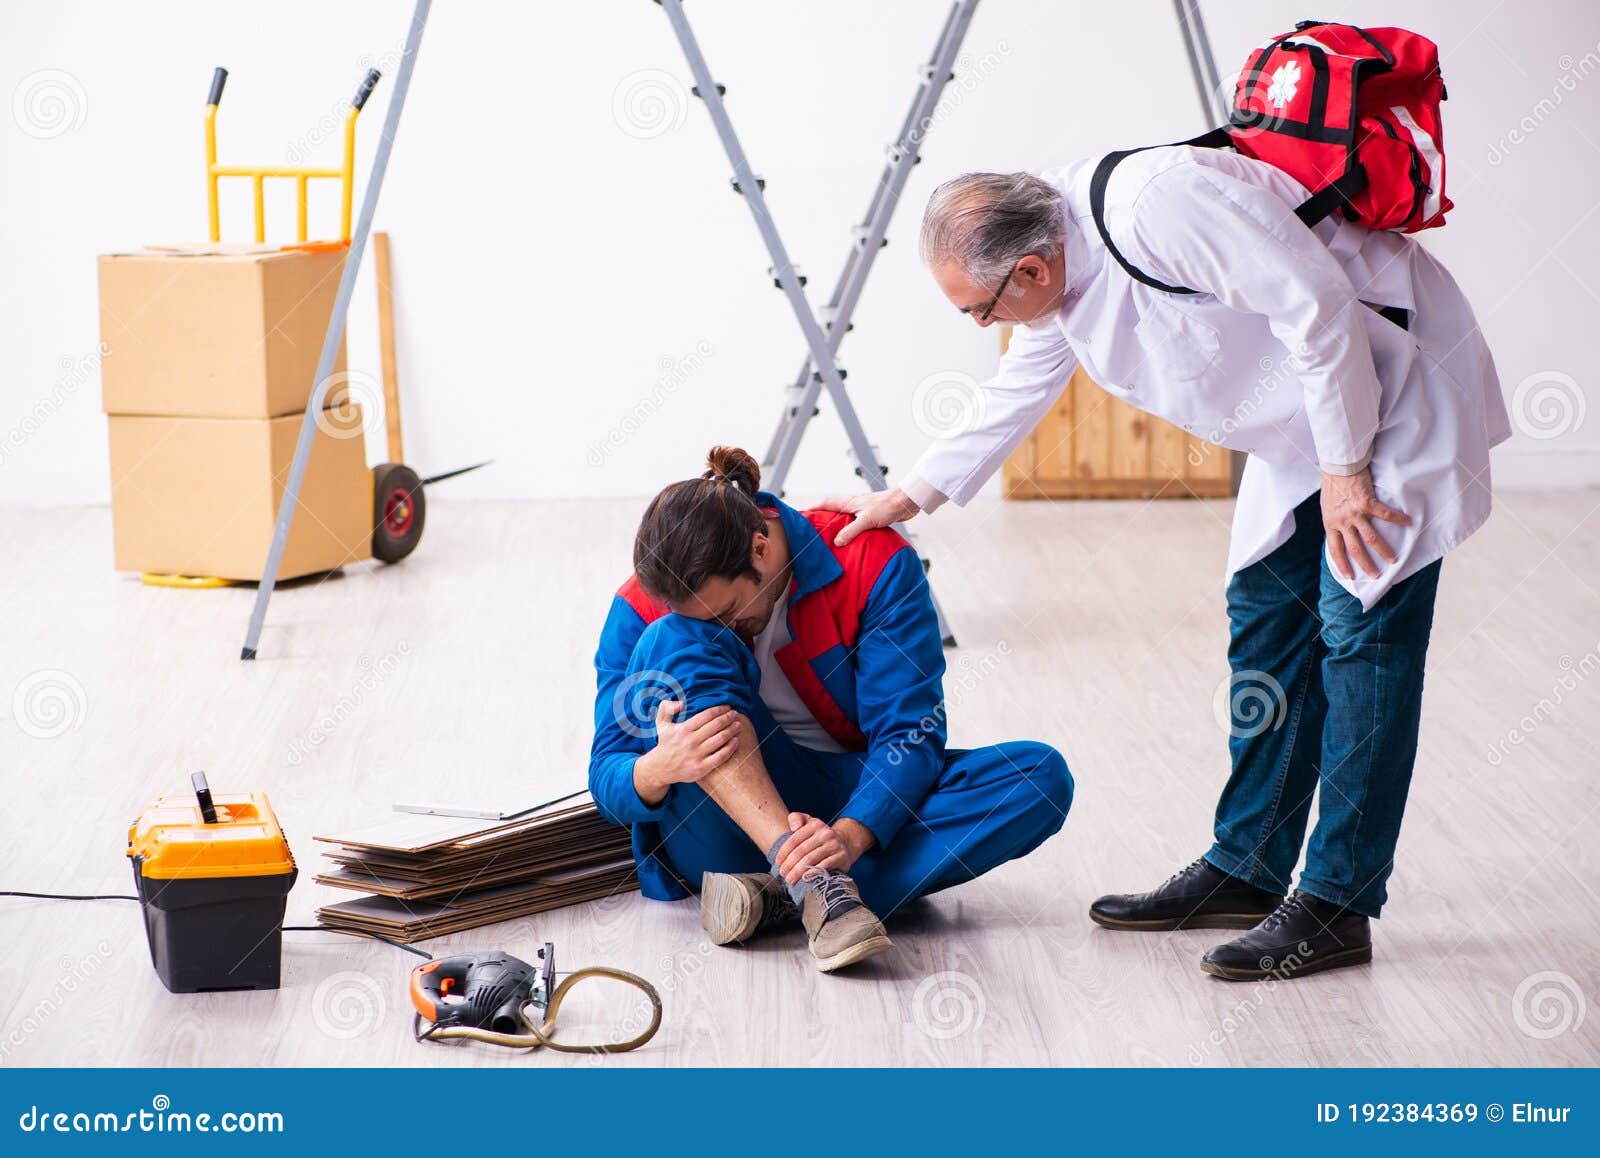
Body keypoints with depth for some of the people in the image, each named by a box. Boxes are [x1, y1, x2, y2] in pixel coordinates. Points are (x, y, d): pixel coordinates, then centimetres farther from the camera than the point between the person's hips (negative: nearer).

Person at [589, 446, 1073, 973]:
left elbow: (911, 733, -18)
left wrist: (851, 835, -36)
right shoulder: (641, 610, -12)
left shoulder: (873, 562, -15)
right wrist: (661, 767, -37)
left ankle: (780, 895, -33)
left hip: (860, 804, 1)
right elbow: (607, 781, -12)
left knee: (1041, 776, -25)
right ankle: (817, 885, -40)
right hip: (728, 826, -1)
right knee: (675, 642, -27)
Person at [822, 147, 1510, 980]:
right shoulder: (1057, 284, -1)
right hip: (1303, 414, 9)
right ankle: (1245, 871, 17)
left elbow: (1318, 304, -29)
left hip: (1393, 372, -9)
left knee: (1359, 622, -10)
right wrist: (905, 497, 22)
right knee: (1269, 616, 9)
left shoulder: (1156, 204, -31)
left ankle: (1337, 905, -8)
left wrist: (1346, 472, -21)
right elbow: (1012, 399, 17)